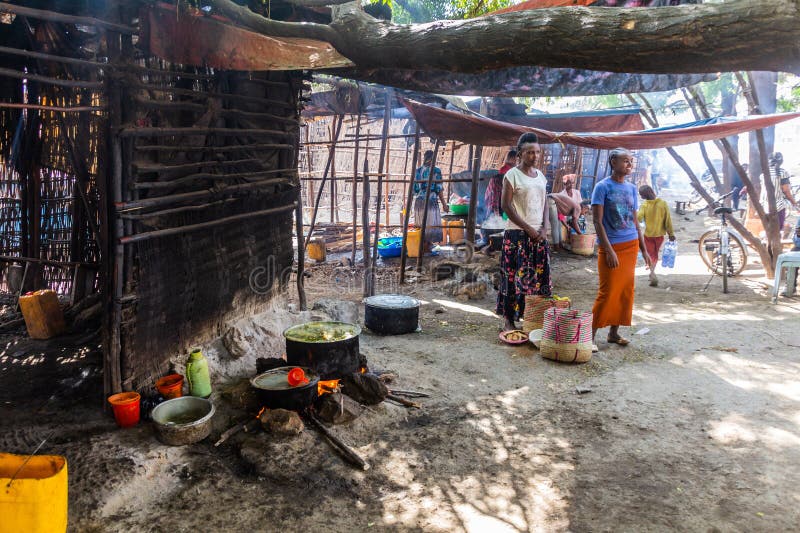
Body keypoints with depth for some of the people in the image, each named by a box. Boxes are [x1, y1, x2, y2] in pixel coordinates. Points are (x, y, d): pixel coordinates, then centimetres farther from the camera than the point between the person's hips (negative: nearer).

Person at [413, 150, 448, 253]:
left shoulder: (417, 171, 8)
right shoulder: (436, 171, -6)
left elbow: (414, 188, 9)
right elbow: (439, 189, -8)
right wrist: (444, 204, -2)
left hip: (419, 200, 6)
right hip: (431, 200, -6)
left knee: (420, 225, 12)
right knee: (431, 225, 0)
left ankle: (421, 246, 21)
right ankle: (426, 247, 1)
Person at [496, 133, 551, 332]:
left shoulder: (541, 176, 13)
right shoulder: (512, 175, -7)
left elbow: (544, 203, 15)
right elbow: (506, 205, -12)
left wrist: (544, 228, -1)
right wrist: (528, 228, -13)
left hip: (539, 233, 6)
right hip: (517, 234, -6)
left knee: (540, 275, 7)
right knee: (514, 276, -3)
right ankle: (509, 320, 6)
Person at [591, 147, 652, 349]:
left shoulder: (631, 188, 11)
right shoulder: (603, 187, -7)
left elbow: (635, 221, 16)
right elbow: (598, 222, -11)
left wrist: (644, 250, 12)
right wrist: (609, 250, -17)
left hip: (631, 245, 6)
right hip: (611, 246, -6)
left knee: (625, 291, 8)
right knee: (607, 292, -7)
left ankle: (614, 332, 20)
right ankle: (591, 335, 2)